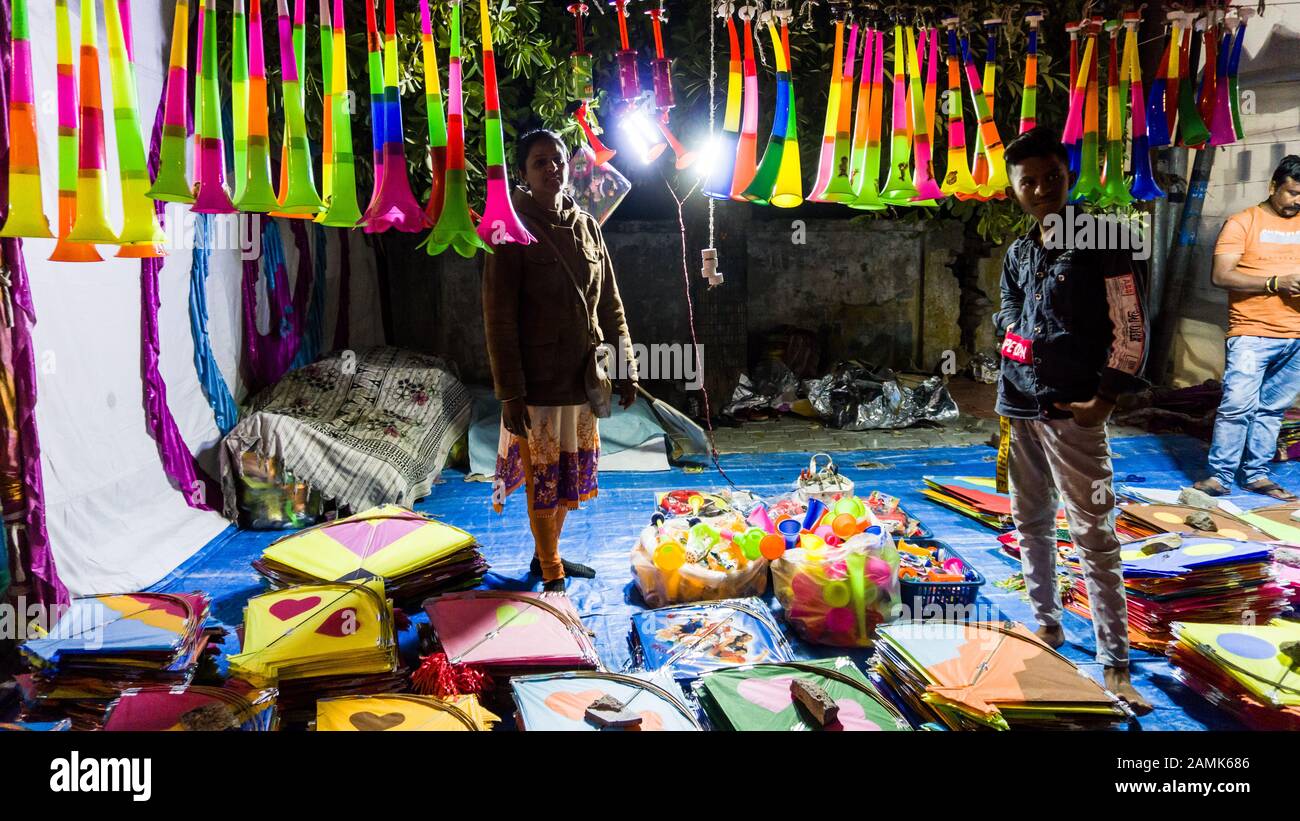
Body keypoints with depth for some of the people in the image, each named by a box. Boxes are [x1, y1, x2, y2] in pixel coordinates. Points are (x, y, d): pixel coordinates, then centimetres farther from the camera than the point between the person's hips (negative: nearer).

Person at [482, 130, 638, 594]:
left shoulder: (586, 225, 8)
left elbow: (610, 303, 12)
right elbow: (499, 318, -13)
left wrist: (626, 367, 9)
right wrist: (510, 393, -17)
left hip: (582, 377, 6)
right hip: (539, 381, -6)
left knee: (571, 472, 17)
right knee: (544, 476, 4)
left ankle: (548, 554, 36)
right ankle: (551, 574, 19)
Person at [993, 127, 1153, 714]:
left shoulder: (1101, 242, -6)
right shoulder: (1018, 255, 12)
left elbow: (1131, 330, -8)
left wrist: (1102, 401, -12)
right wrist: (1014, 334, 7)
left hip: (1073, 412, -6)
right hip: (1019, 408, 7)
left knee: (1094, 536, -6)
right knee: (1030, 523, 14)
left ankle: (1115, 665, 1)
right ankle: (1048, 626, 30)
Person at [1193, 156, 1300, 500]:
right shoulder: (1243, 222, -1)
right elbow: (1220, 275, -10)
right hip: (1251, 333, -5)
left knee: (1272, 409, 8)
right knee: (1238, 405, -11)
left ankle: (1257, 474, 16)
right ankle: (1220, 475, -3)